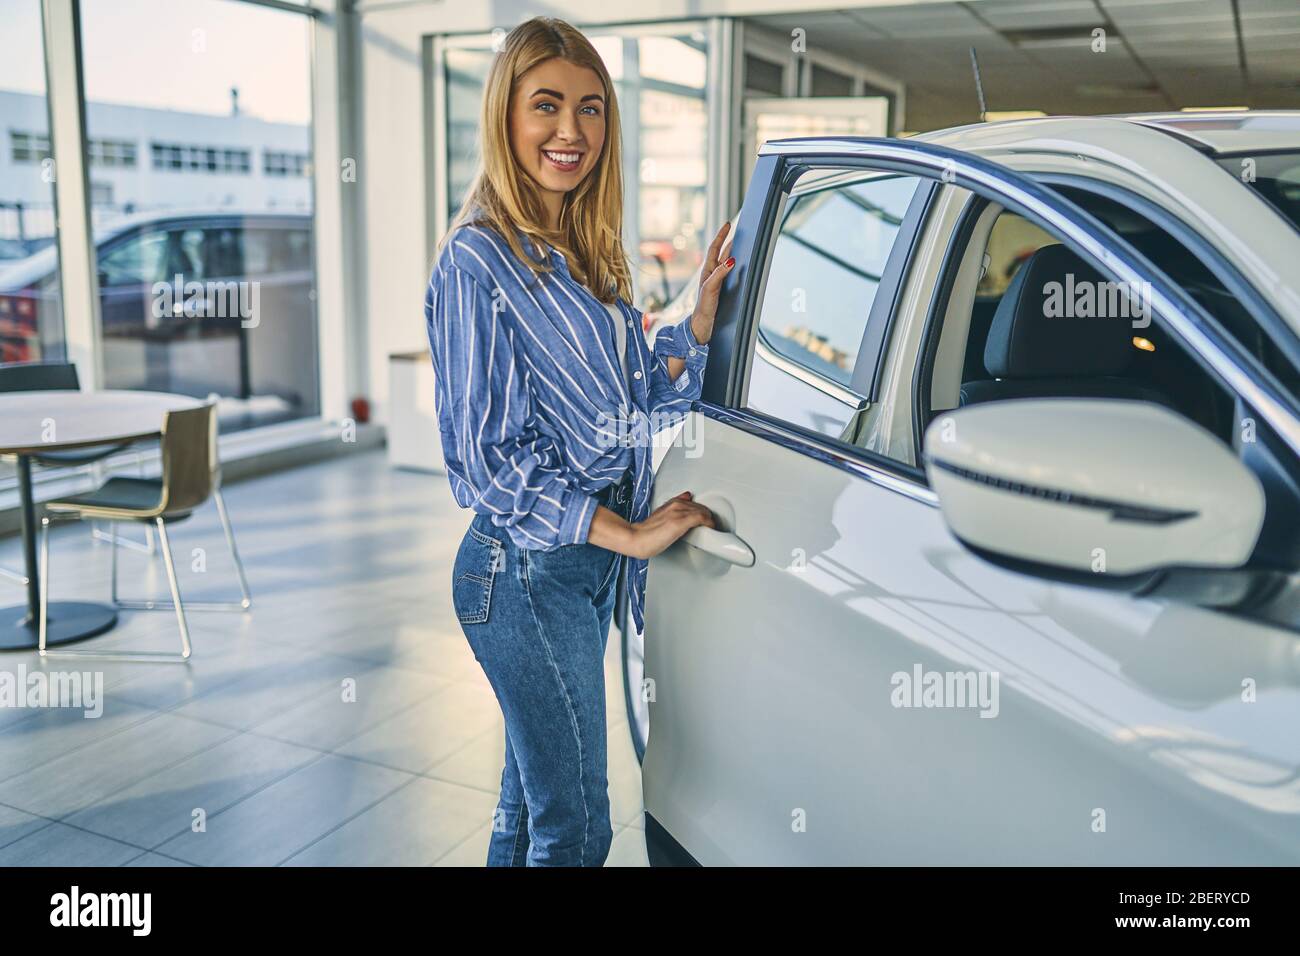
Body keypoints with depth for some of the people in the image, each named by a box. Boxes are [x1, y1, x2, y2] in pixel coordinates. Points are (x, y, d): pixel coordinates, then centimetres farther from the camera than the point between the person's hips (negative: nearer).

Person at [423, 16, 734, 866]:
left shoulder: (588, 255, 10)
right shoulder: (479, 260, -15)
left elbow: (644, 396, 13)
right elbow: (488, 460, -17)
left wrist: (706, 302, 1)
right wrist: (628, 533, -14)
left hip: (587, 562, 8)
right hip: (524, 572, -8)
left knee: (532, 800, 21)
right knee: (576, 826, 4)